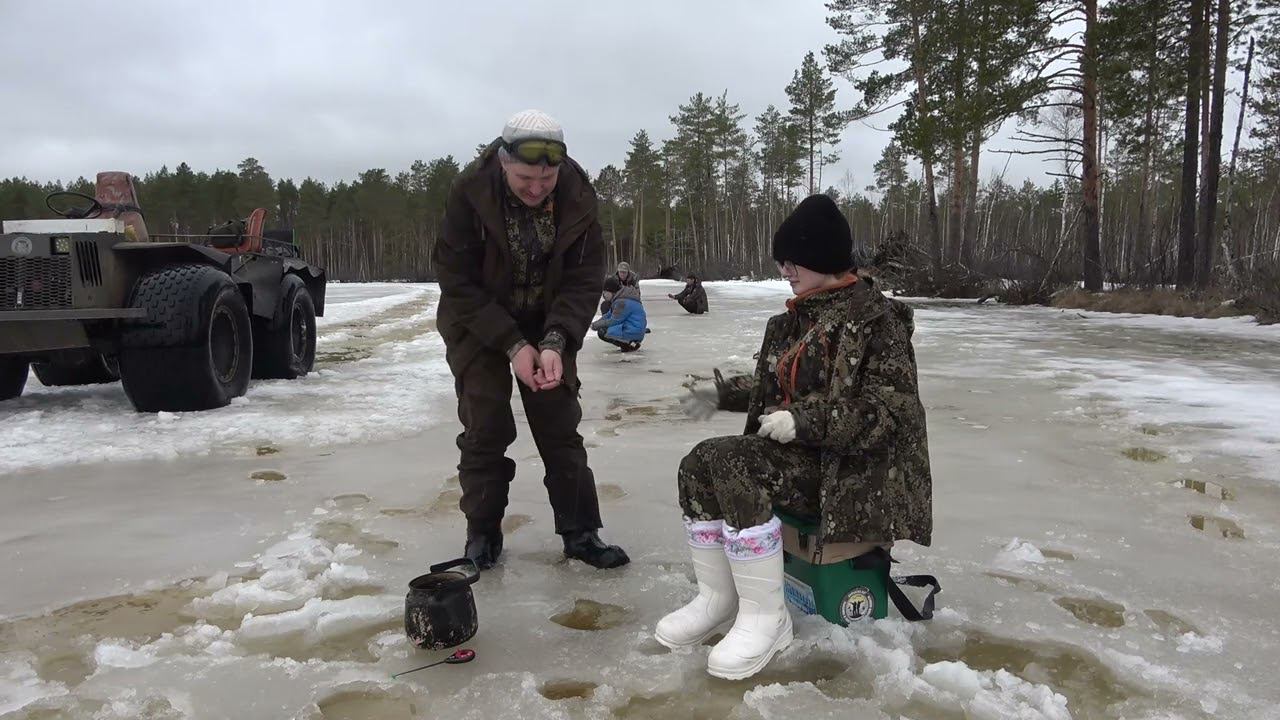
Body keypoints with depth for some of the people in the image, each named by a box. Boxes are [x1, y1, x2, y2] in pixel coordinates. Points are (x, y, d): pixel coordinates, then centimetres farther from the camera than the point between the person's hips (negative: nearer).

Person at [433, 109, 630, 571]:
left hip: (548, 325, 2)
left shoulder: (578, 194, -18)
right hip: (478, 323, -2)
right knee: (485, 426, -5)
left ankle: (580, 532, 12)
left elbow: (585, 277, -14)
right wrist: (513, 345, -26)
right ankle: (482, 533, 11)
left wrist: (555, 342, -28)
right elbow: (457, 282, -20)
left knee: (560, 424, 2)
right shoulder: (470, 192, -24)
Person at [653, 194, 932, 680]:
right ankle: (718, 599, -2)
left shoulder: (875, 318, -10)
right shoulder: (794, 320, 15)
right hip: (796, 451, 8)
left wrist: (805, 421, -22)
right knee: (700, 462, -11)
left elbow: (890, 408, -17)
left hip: (846, 465, -8)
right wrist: (770, 425, 3)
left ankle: (766, 617, -20)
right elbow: (773, 389, 23)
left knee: (732, 466, -28)